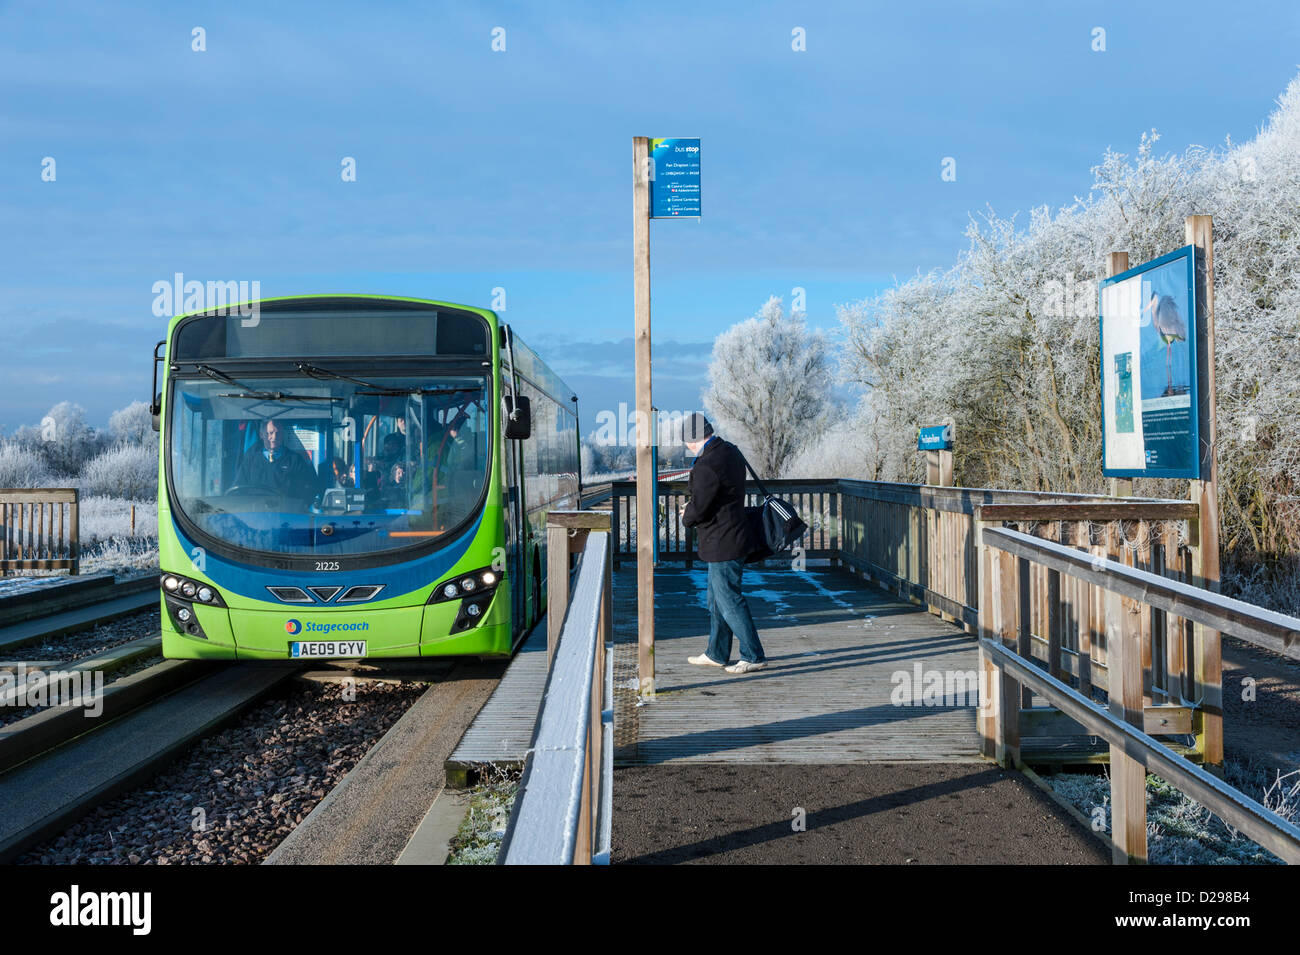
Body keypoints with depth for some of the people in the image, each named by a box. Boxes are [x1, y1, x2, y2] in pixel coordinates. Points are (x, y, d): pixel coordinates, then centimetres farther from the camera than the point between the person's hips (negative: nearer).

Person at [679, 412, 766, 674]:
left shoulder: (707, 466, -24)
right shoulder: (730, 450, 8)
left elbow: (698, 508, -20)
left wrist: (686, 517, 2)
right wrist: (694, 505, 11)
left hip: (723, 543, -11)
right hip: (732, 536, 11)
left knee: (729, 601, -2)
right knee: (717, 599, 18)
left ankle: (754, 656, 5)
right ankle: (716, 654, 27)